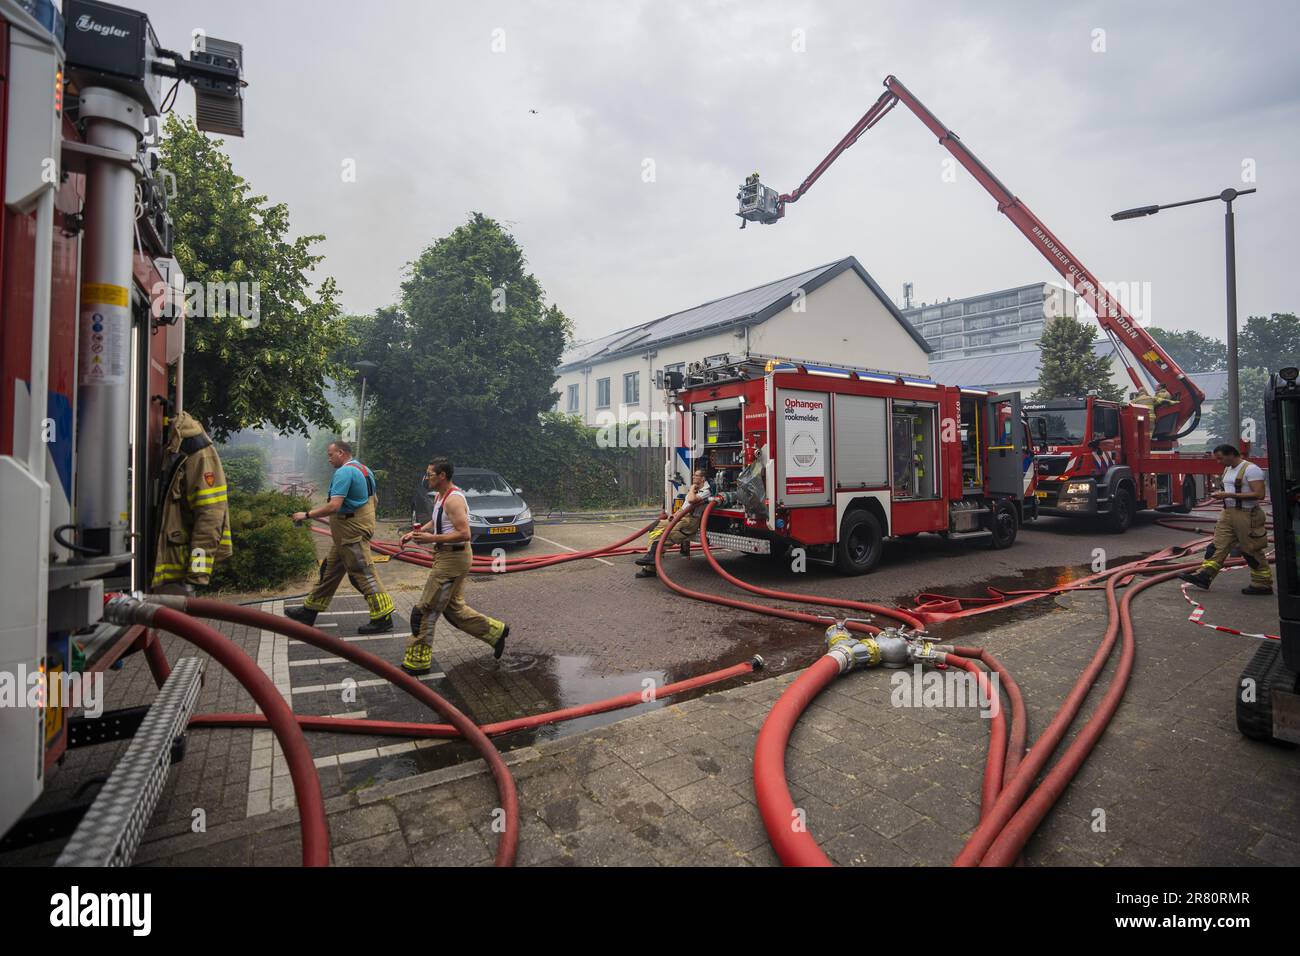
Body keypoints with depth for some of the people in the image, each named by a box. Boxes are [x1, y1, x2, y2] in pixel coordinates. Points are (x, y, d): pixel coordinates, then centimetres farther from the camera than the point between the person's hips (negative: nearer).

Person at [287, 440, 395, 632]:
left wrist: (307, 515, -14)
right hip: (359, 525, 10)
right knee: (330, 569, 18)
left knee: (363, 573, -6)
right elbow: (373, 500, 21)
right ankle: (309, 612, 30)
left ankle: (383, 618, -2)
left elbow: (334, 506, -25)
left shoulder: (344, 472, -18)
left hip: (351, 530, -10)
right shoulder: (363, 469, 14)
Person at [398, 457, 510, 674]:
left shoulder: (453, 499, -20)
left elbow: (464, 534, -27)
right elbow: (435, 522, 28)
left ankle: (417, 662, 11)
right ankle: (496, 631, 26)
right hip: (447, 556, 10)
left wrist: (431, 539, -23)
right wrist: (415, 533, 12)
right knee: (453, 608, 17)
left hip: (453, 558, -10)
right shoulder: (440, 496, 11)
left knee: (425, 610, -1)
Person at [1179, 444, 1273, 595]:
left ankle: (1263, 585, 13)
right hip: (1228, 513, 8)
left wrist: (1229, 495, -23)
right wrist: (1221, 494, 6)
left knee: (1251, 551, 1)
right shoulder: (1228, 469, 14)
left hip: (1246, 515, -8)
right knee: (1219, 545, 3)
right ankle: (1203, 576, -1)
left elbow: (1259, 494, -22)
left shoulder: (1251, 469, -14)